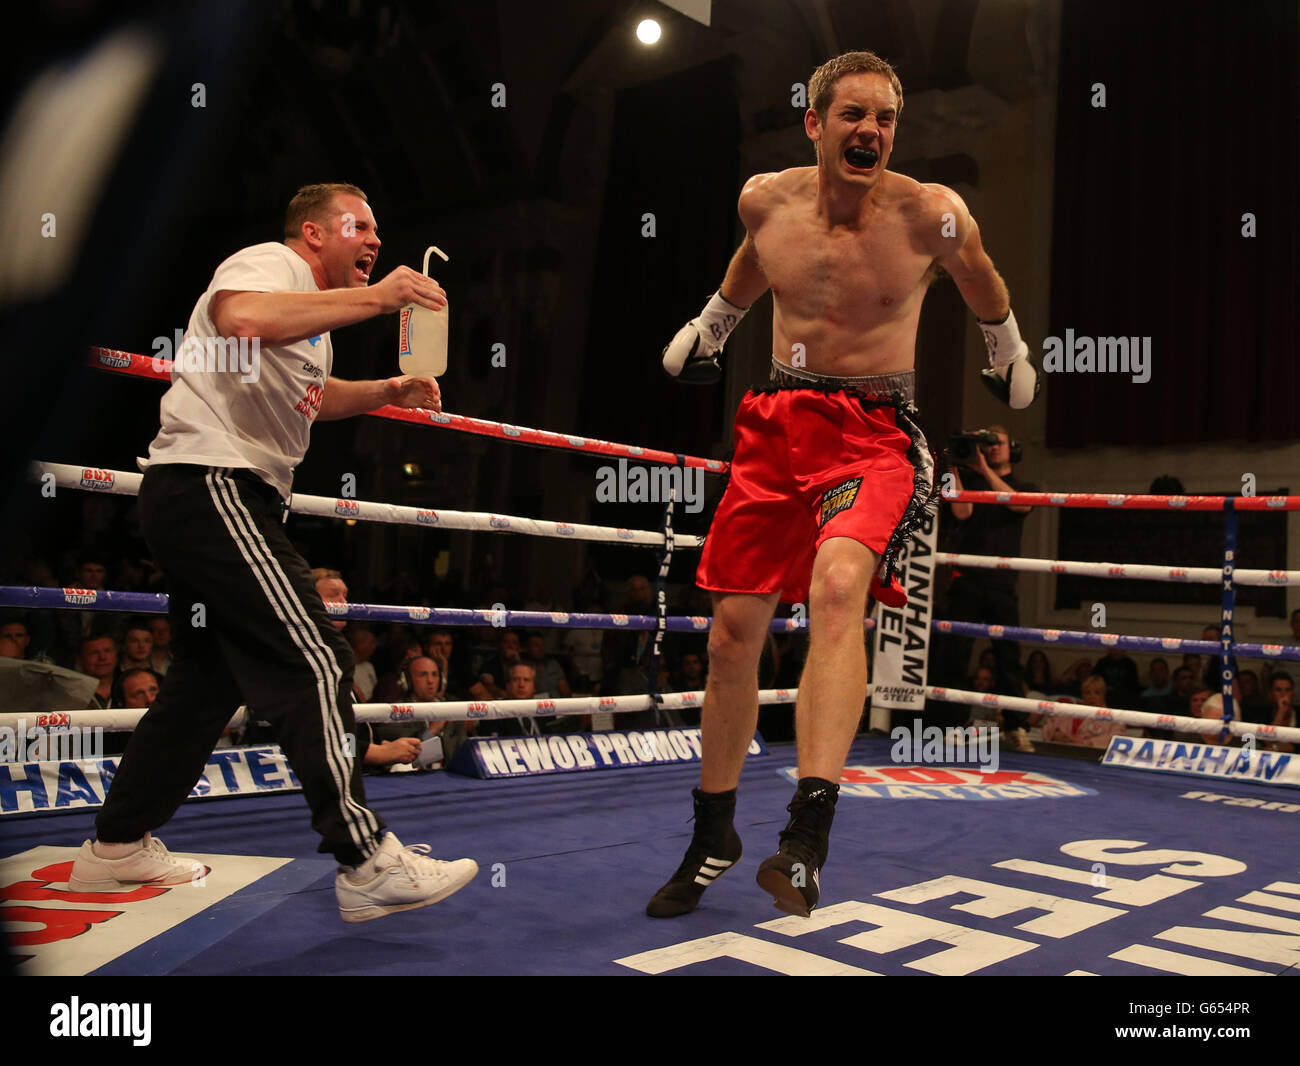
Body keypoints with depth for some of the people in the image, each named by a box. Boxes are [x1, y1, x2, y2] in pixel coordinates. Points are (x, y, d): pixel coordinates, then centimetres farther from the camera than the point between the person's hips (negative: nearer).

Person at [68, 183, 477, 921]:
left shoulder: (307, 307, 26)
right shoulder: (271, 263, -6)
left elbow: (313, 395, 41)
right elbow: (241, 317, -30)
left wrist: (387, 391, 24)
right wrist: (372, 297, -27)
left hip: (225, 499, 11)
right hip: (211, 486, -11)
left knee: (208, 678, 14)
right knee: (314, 662, -16)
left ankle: (118, 847, 24)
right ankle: (367, 862, -16)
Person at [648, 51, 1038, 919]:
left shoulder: (931, 216, -7)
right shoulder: (766, 200, 2)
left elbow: (979, 280, 15)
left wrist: (1011, 351, 30)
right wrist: (712, 323, 40)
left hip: (875, 431, -3)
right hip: (777, 423, 4)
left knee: (838, 584, -34)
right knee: (733, 636, 4)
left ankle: (809, 836, -35)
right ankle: (714, 837, 22)